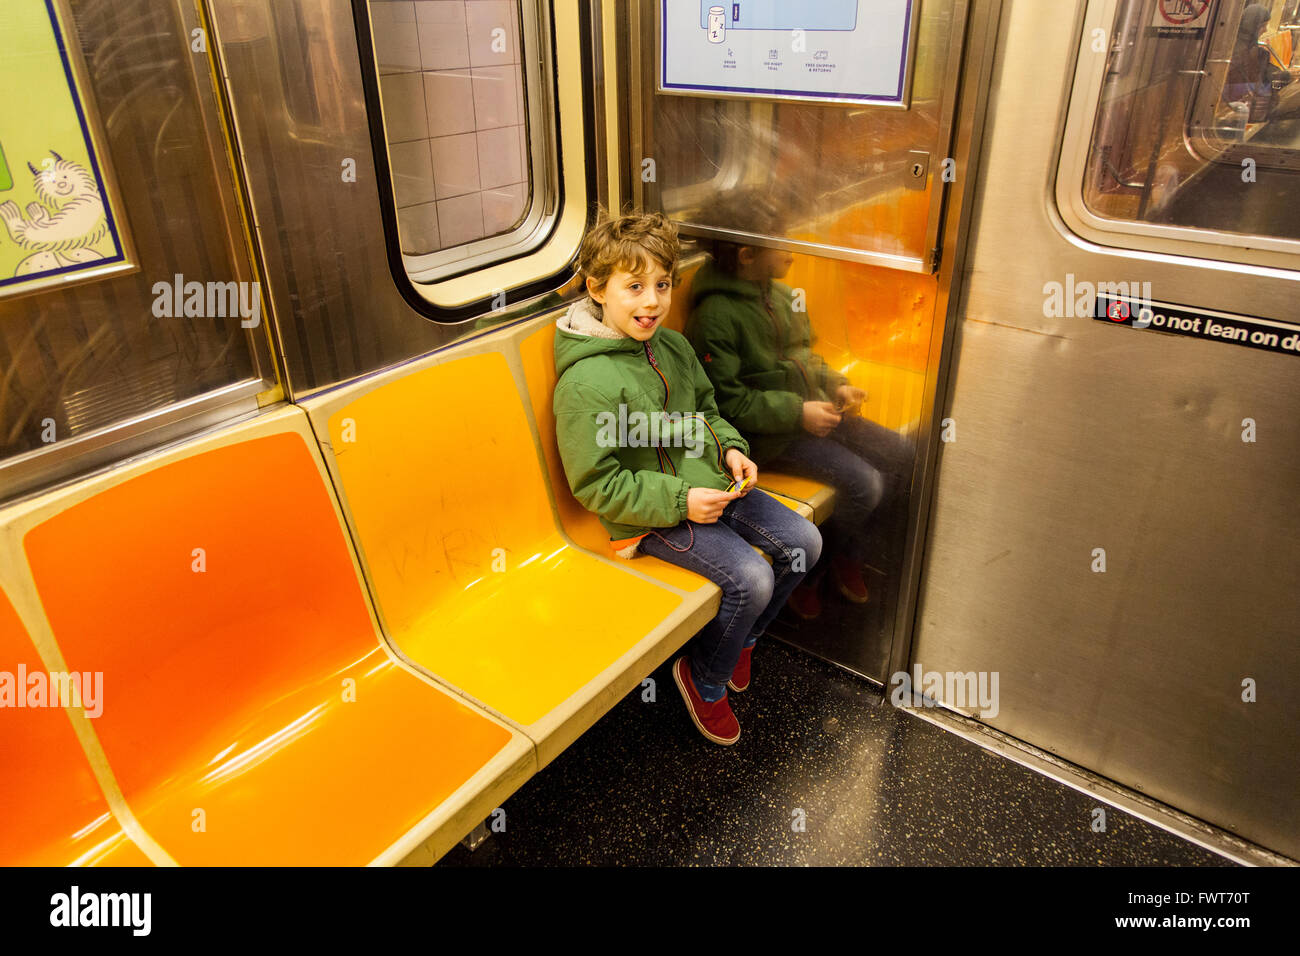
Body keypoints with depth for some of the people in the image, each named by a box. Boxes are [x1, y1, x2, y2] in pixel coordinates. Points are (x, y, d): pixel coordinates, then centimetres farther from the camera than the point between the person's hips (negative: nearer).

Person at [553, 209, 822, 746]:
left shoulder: (673, 345, 5)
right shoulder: (586, 383, -22)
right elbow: (594, 484, -20)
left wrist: (731, 449, -1)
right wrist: (680, 501, -23)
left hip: (709, 485, 9)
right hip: (651, 514, -8)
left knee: (804, 542, 3)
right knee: (751, 578, -21)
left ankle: (741, 638, 27)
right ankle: (704, 678, 9)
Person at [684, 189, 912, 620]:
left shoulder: (780, 293, 9)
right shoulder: (716, 316, -17)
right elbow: (727, 401, -19)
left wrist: (836, 385, 2)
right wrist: (797, 412, -21)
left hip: (810, 411, 9)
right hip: (767, 435, -9)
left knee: (898, 455, -1)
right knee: (863, 483, -19)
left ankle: (848, 559, 15)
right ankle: (811, 572, 7)